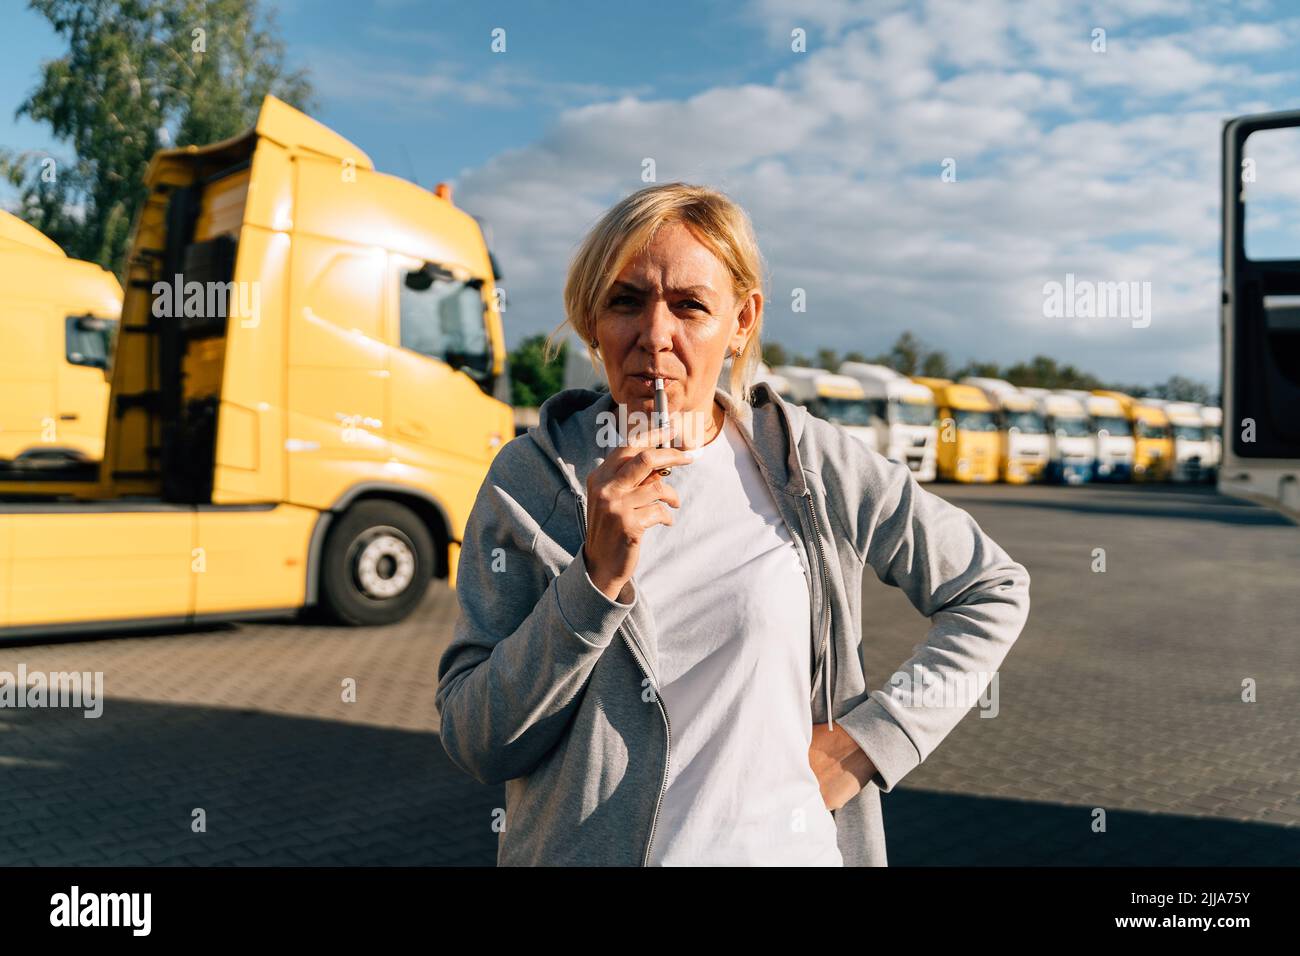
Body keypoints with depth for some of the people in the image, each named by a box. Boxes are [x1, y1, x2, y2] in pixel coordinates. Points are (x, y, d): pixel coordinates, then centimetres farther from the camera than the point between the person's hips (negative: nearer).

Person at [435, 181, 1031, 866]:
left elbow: (994, 590, 3)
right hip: (587, 849, 0)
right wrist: (598, 575, -25)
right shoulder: (531, 476, -9)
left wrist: (870, 739, -6)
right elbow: (474, 747, -13)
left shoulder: (805, 462, -8)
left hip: (790, 843, 1)